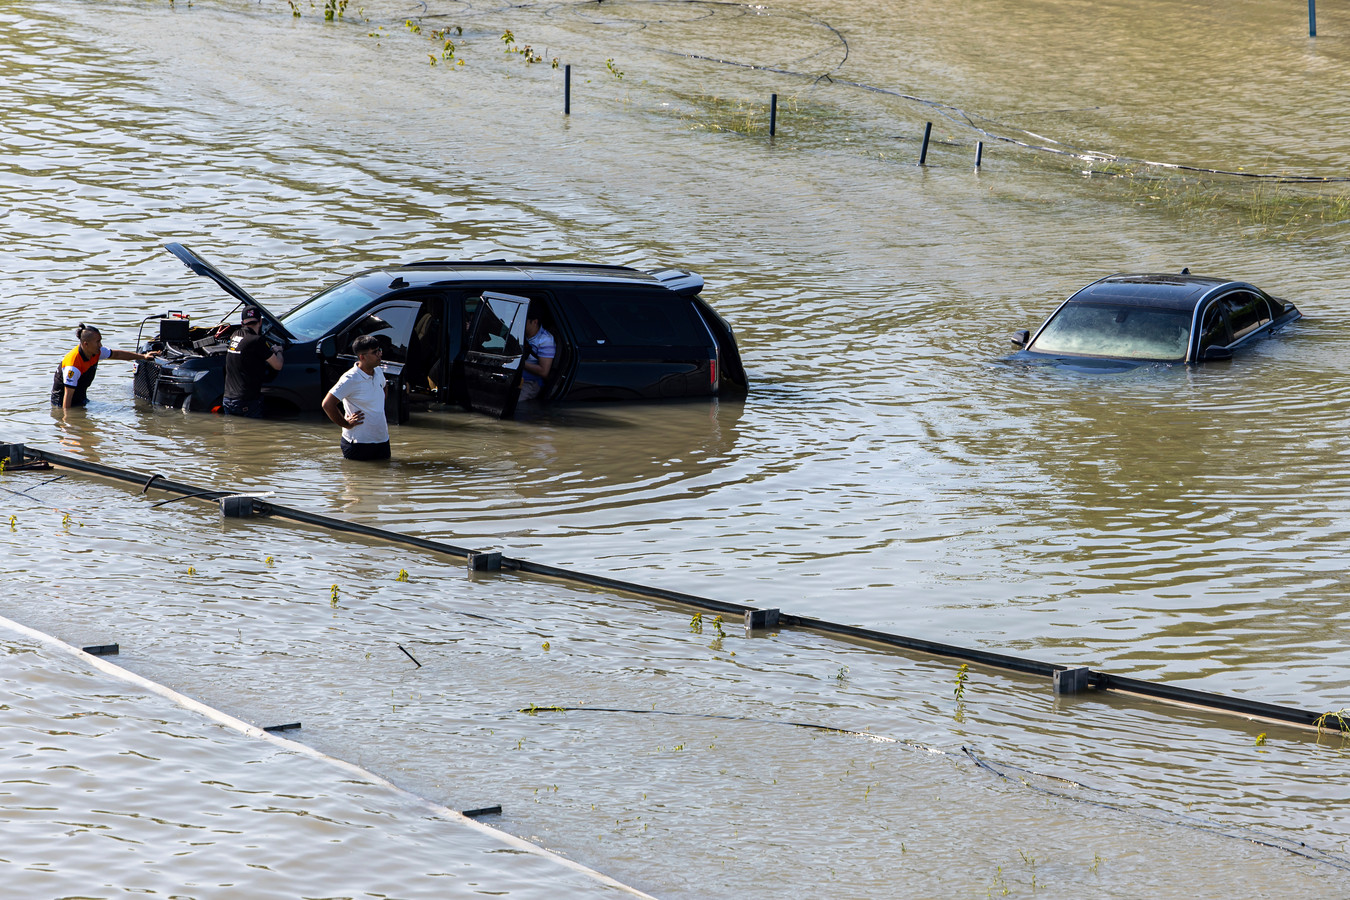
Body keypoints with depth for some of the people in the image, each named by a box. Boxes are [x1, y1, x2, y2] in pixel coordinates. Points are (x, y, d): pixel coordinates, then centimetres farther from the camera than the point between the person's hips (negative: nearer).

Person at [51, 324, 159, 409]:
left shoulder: (97, 352, -7)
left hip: (80, 396, 8)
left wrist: (143, 356, 11)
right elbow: (68, 394, -30)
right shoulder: (73, 365, -32)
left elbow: (116, 354, 11)